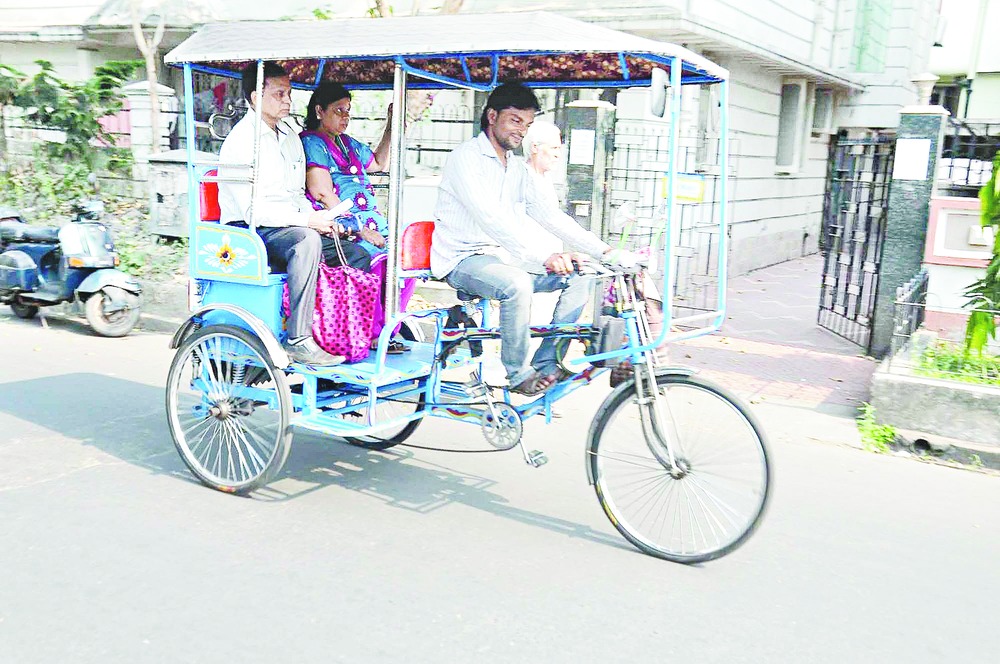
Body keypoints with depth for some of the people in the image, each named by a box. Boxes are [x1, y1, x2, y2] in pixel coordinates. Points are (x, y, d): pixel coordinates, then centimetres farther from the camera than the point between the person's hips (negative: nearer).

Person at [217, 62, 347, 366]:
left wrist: (319, 220, 0)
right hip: (249, 232, -8)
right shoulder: (240, 142, -10)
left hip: (288, 227, 8)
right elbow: (253, 210, -18)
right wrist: (307, 220, -21)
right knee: (306, 240, -36)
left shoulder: (289, 136, 16)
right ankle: (298, 341, -36)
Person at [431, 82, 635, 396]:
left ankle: (546, 364, -3)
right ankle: (519, 375, -17)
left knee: (579, 276, -7)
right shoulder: (466, 157, -12)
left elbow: (549, 215, 8)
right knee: (517, 285, -37)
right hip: (463, 259, -8)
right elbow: (491, 218, -25)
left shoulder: (518, 169, 13)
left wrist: (603, 250, -5)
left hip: (505, 256, 8)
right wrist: (543, 258, -35)